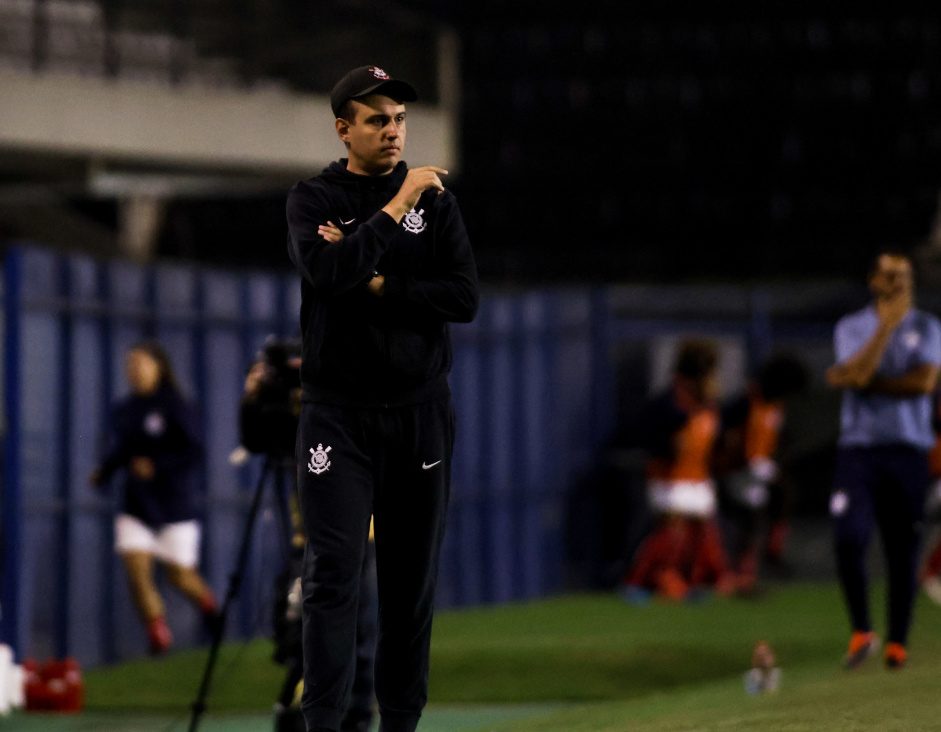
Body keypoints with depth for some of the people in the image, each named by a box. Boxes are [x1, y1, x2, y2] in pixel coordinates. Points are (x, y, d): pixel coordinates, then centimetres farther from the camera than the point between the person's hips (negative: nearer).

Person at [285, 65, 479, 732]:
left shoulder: (434, 199, 8)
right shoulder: (314, 199, 2)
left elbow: (466, 299, -3)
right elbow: (325, 271, -19)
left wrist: (372, 282, -11)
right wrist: (398, 206, -16)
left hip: (420, 413, 2)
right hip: (338, 414, -2)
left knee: (413, 579, 4)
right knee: (333, 573, -11)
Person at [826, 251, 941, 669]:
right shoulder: (851, 328, 7)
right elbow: (859, 372, -12)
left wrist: (861, 382, -8)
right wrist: (886, 326, -14)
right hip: (858, 448, 0)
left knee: (904, 549, 0)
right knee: (849, 539, -16)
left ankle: (898, 642, 8)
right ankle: (861, 632, 0)